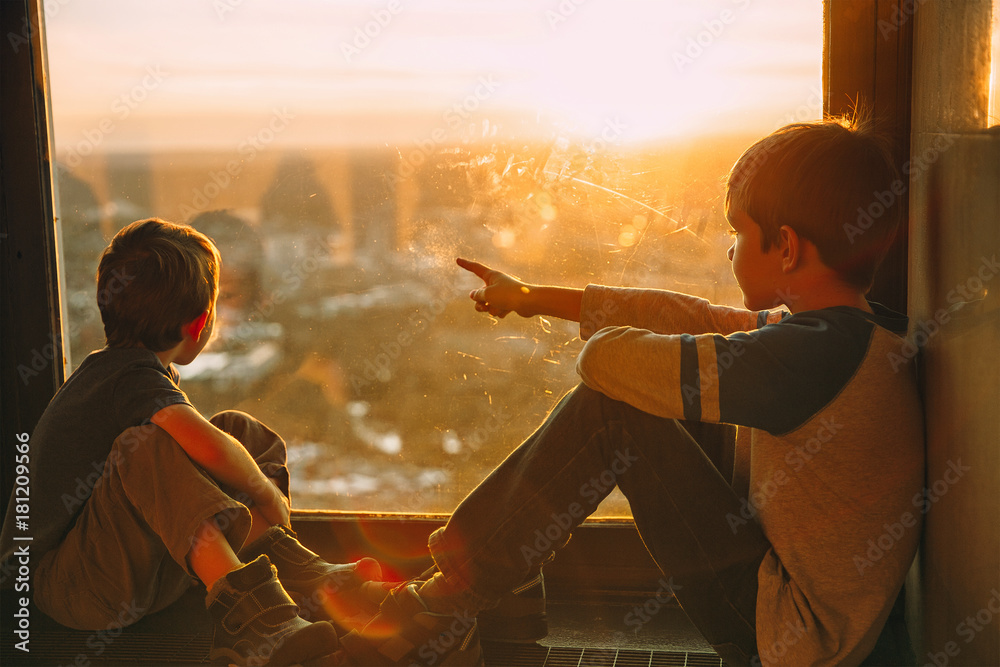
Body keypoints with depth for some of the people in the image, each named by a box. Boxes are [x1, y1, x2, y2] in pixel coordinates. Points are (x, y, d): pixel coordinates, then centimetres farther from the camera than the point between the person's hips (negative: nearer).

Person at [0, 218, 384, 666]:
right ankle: (243, 605, -40)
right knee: (147, 445, -36)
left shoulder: (107, 366, 12)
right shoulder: (135, 378, -20)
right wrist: (266, 494, -21)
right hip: (71, 589, -10)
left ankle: (305, 578, -16)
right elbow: (206, 446, -40)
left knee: (239, 430, 5)